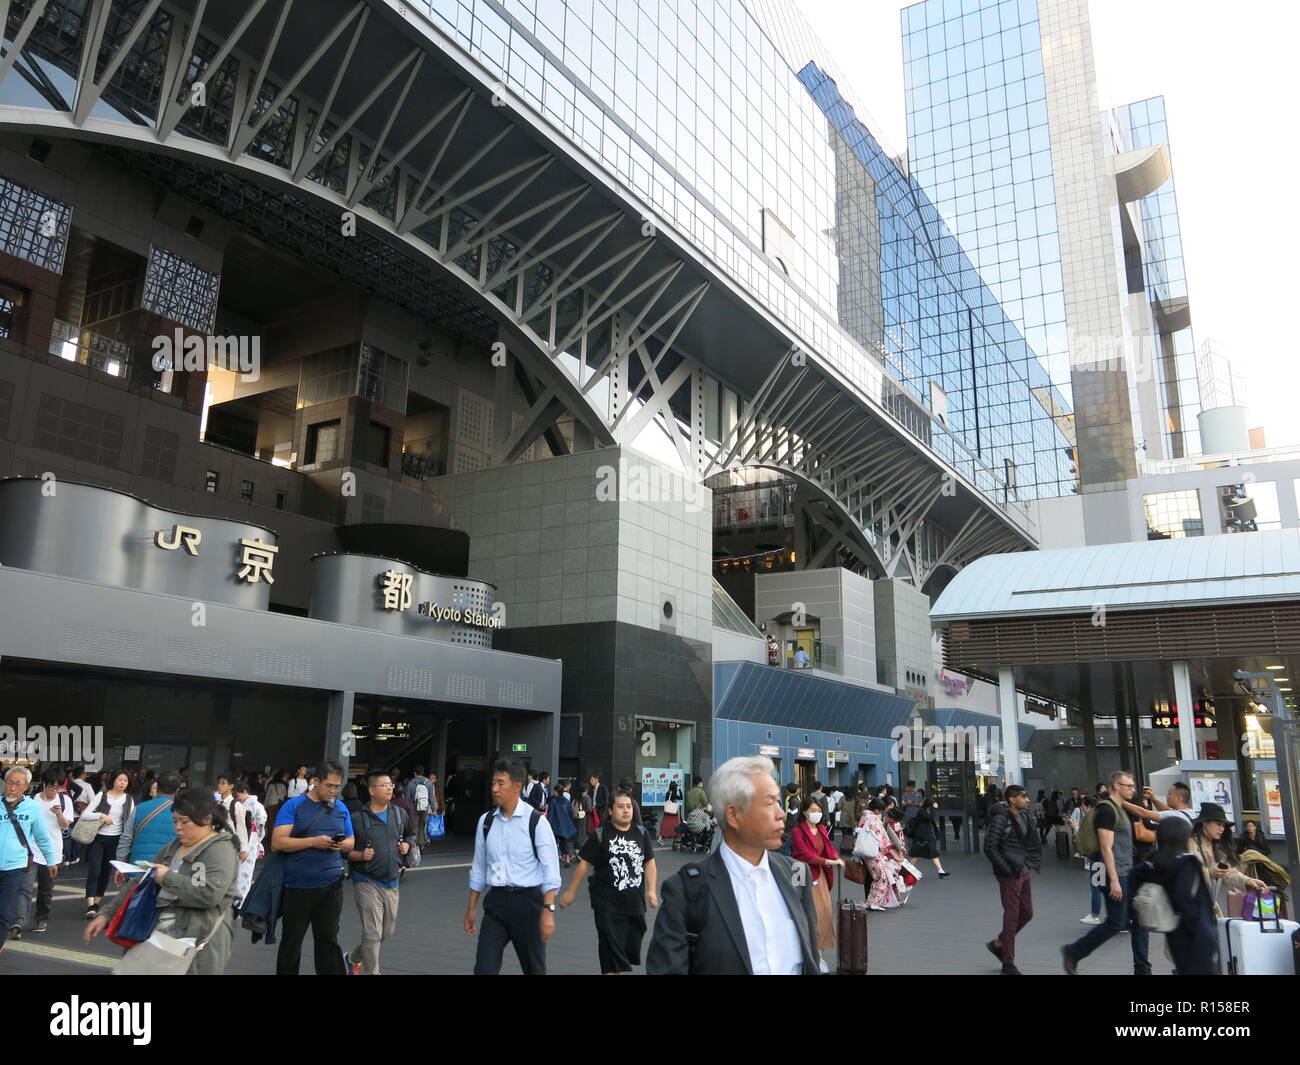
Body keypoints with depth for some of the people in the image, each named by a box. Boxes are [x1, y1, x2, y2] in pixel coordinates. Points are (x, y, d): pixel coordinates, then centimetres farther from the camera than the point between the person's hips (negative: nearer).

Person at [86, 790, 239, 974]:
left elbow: (210, 895, -25)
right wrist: (107, 916, 9)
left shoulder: (220, 850, -13)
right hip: (158, 936, 8)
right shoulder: (172, 848, 15)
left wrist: (168, 878, -16)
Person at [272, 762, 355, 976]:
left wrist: (342, 844, -10)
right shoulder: (294, 806, -6)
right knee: (291, 941, 13)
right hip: (297, 886, -2)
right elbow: (277, 842, -12)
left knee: (328, 940, 5)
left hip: (331, 885, 3)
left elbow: (351, 842, 14)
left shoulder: (341, 808, 8)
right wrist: (313, 842, -21)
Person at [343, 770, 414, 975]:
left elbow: (410, 834, 21)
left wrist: (407, 845, 1)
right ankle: (371, 971, 10)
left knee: (388, 931, 16)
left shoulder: (400, 813, 4)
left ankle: (353, 958, 39)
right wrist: (360, 855, -22)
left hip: (392, 882, 6)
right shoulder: (358, 818, -11)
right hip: (368, 883, -6)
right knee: (372, 934, -5)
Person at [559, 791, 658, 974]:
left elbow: (649, 862, 9)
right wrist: (571, 892, -3)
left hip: (635, 902, 5)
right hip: (608, 904, -4)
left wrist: (651, 890, -1)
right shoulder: (600, 835, -9)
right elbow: (584, 864, -5)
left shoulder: (641, 833, 4)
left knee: (632, 948, 14)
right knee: (611, 951, -5)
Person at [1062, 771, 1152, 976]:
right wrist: (1114, 880, -23)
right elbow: (1106, 848, -20)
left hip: (1128, 872, 10)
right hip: (1116, 875, -10)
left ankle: (1142, 969, 15)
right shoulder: (1107, 810, -16)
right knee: (1116, 923, -5)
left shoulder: (1119, 809, 15)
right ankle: (1073, 952, 8)